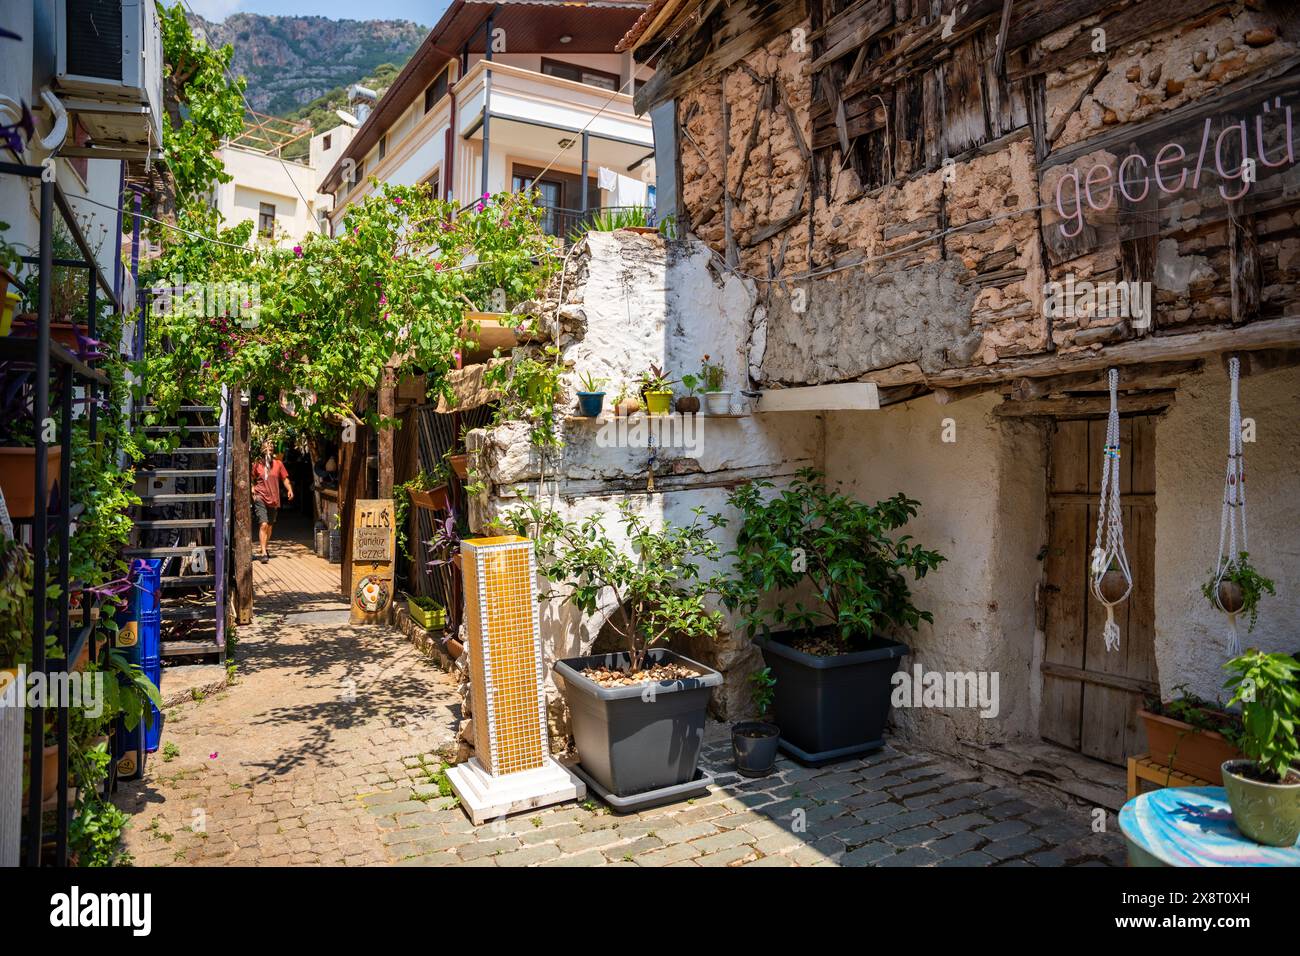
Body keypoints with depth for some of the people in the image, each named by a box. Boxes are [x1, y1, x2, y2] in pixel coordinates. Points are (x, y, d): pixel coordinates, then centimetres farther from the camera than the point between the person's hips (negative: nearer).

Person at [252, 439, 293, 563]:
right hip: (260, 499, -3)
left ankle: (265, 548, 35)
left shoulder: (278, 464, 6)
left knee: (269, 526, 16)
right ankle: (264, 553, -15)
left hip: (273, 499, 4)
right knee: (263, 525, -15)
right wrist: (252, 491, -6)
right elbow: (252, 480, 9)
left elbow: (285, 478, 6)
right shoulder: (257, 464, -1)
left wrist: (290, 489, -9)